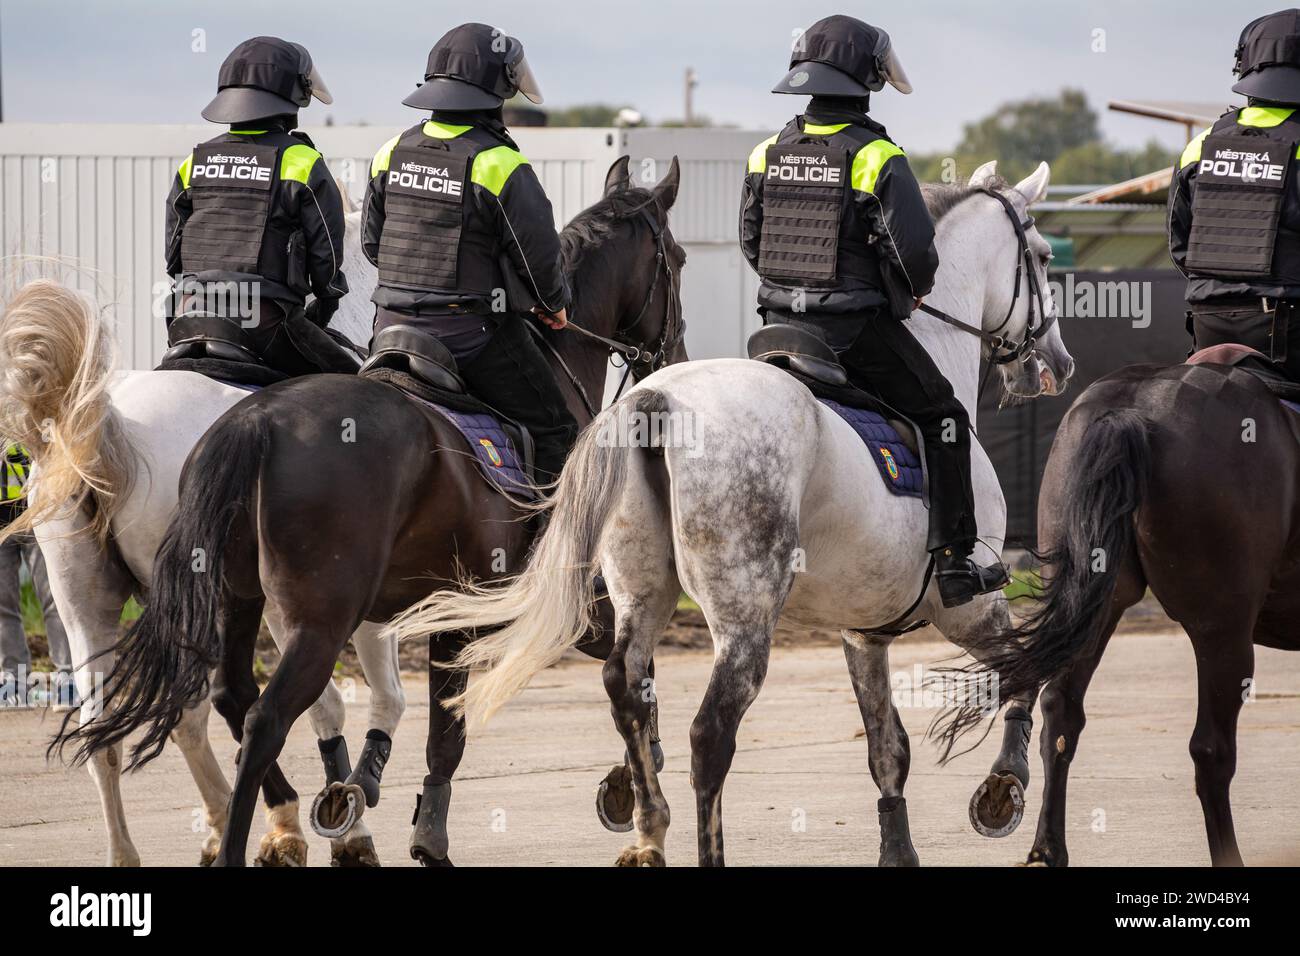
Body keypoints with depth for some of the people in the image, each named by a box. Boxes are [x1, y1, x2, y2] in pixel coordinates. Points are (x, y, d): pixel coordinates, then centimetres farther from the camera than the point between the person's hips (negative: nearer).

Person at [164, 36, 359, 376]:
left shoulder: (192, 164, 14)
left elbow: (173, 255, 17)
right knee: (350, 376, 4)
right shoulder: (302, 163, -2)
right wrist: (323, 308, 17)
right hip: (264, 322, -5)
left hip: (190, 324, 5)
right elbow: (327, 254, 0)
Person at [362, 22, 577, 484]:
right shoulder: (500, 165, -16)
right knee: (551, 430, 7)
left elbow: (371, 243, 11)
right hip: (472, 334, -6)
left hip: (393, 327, 6)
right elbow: (538, 255, -13)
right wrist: (555, 304, 8)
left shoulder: (392, 153, 3)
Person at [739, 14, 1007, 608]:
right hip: (859, 329, -5)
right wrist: (916, 289, 4)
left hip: (781, 327, 5)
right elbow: (916, 251, -17)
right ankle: (953, 565, 5)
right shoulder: (877, 158, -14)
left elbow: (752, 243, 10)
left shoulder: (767, 154, 3)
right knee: (942, 417, 10)